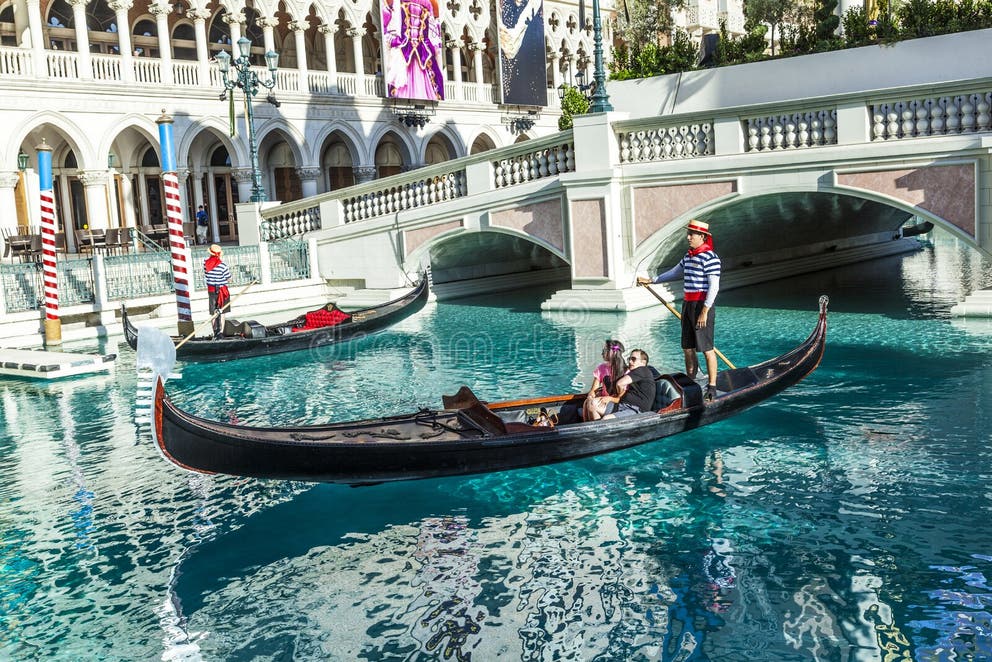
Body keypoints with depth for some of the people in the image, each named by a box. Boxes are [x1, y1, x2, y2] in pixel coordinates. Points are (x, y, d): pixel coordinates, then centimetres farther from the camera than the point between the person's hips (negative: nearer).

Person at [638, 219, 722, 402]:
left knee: (706, 348, -5)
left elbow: (714, 286, -16)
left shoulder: (710, 257, -13)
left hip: (702, 305, -9)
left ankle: (712, 387, 2)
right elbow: (674, 272, 29)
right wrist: (651, 280, 30)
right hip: (687, 304, 9)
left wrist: (704, 311, -20)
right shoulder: (688, 256, 14)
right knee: (688, 348, 11)